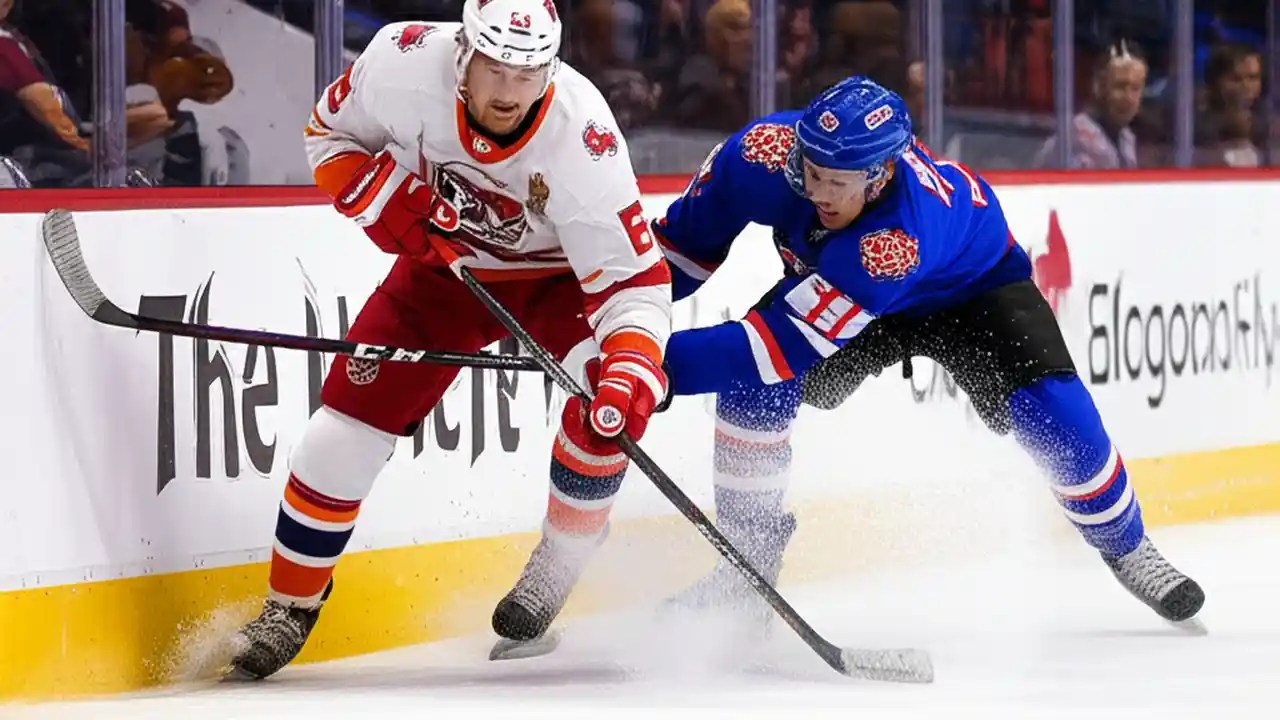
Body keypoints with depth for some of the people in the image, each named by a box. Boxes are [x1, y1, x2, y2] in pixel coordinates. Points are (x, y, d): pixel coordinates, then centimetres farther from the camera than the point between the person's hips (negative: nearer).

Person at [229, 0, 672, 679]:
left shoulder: (581, 136, -36)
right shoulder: (405, 62, -29)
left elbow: (634, 279, -33)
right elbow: (331, 133, -7)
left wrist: (631, 372, -50)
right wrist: (387, 203, -24)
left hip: (558, 274, -2)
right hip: (443, 264, 2)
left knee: (608, 401, -29)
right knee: (345, 428, -7)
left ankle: (558, 564, -5)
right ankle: (290, 607, 11)